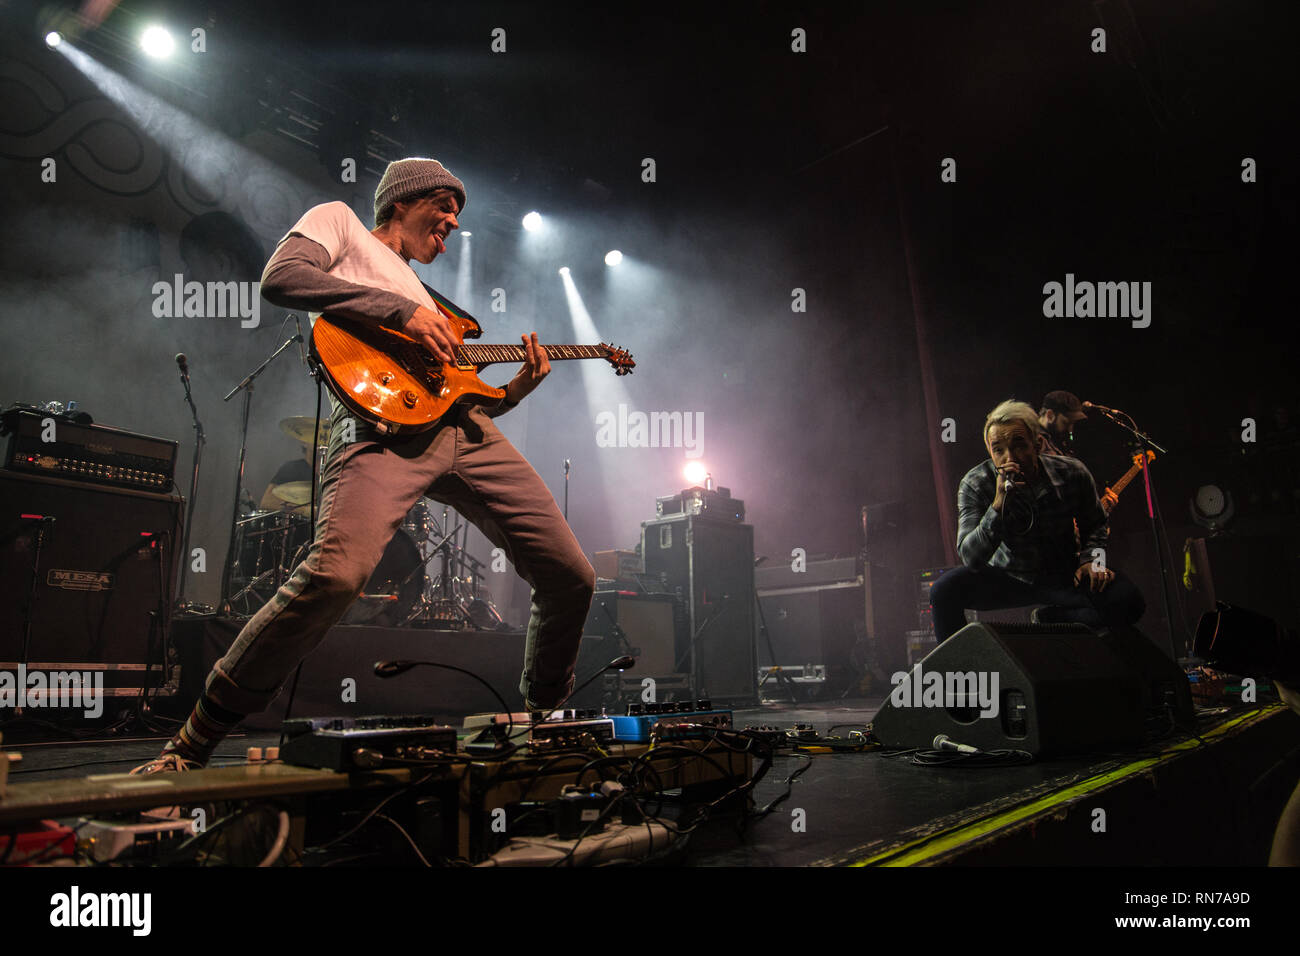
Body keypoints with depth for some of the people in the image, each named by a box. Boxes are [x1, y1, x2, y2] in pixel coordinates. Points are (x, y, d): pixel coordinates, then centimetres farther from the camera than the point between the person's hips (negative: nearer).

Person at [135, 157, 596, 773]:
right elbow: (279, 278, -2)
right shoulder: (340, 222, 20)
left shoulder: (423, 295, 37)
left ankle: (544, 715, 23)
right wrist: (400, 310, -7)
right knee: (335, 574, -30)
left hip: (465, 429, 7)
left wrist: (518, 389, 15)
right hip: (380, 426, -7)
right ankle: (192, 745, -10)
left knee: (571, 578, -1)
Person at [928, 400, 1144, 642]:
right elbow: (971, 558, -29)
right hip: (1009, 576, -2)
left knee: (1128, 602, -23)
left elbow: (1095, 524, 9)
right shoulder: (975, 485, -19)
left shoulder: (1071, 474, -13)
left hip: (1064, 576, 2)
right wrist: (998, 505, -40)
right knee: (944, 591, -27)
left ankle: (1050, 620, 2)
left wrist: (1092, 559, -10)